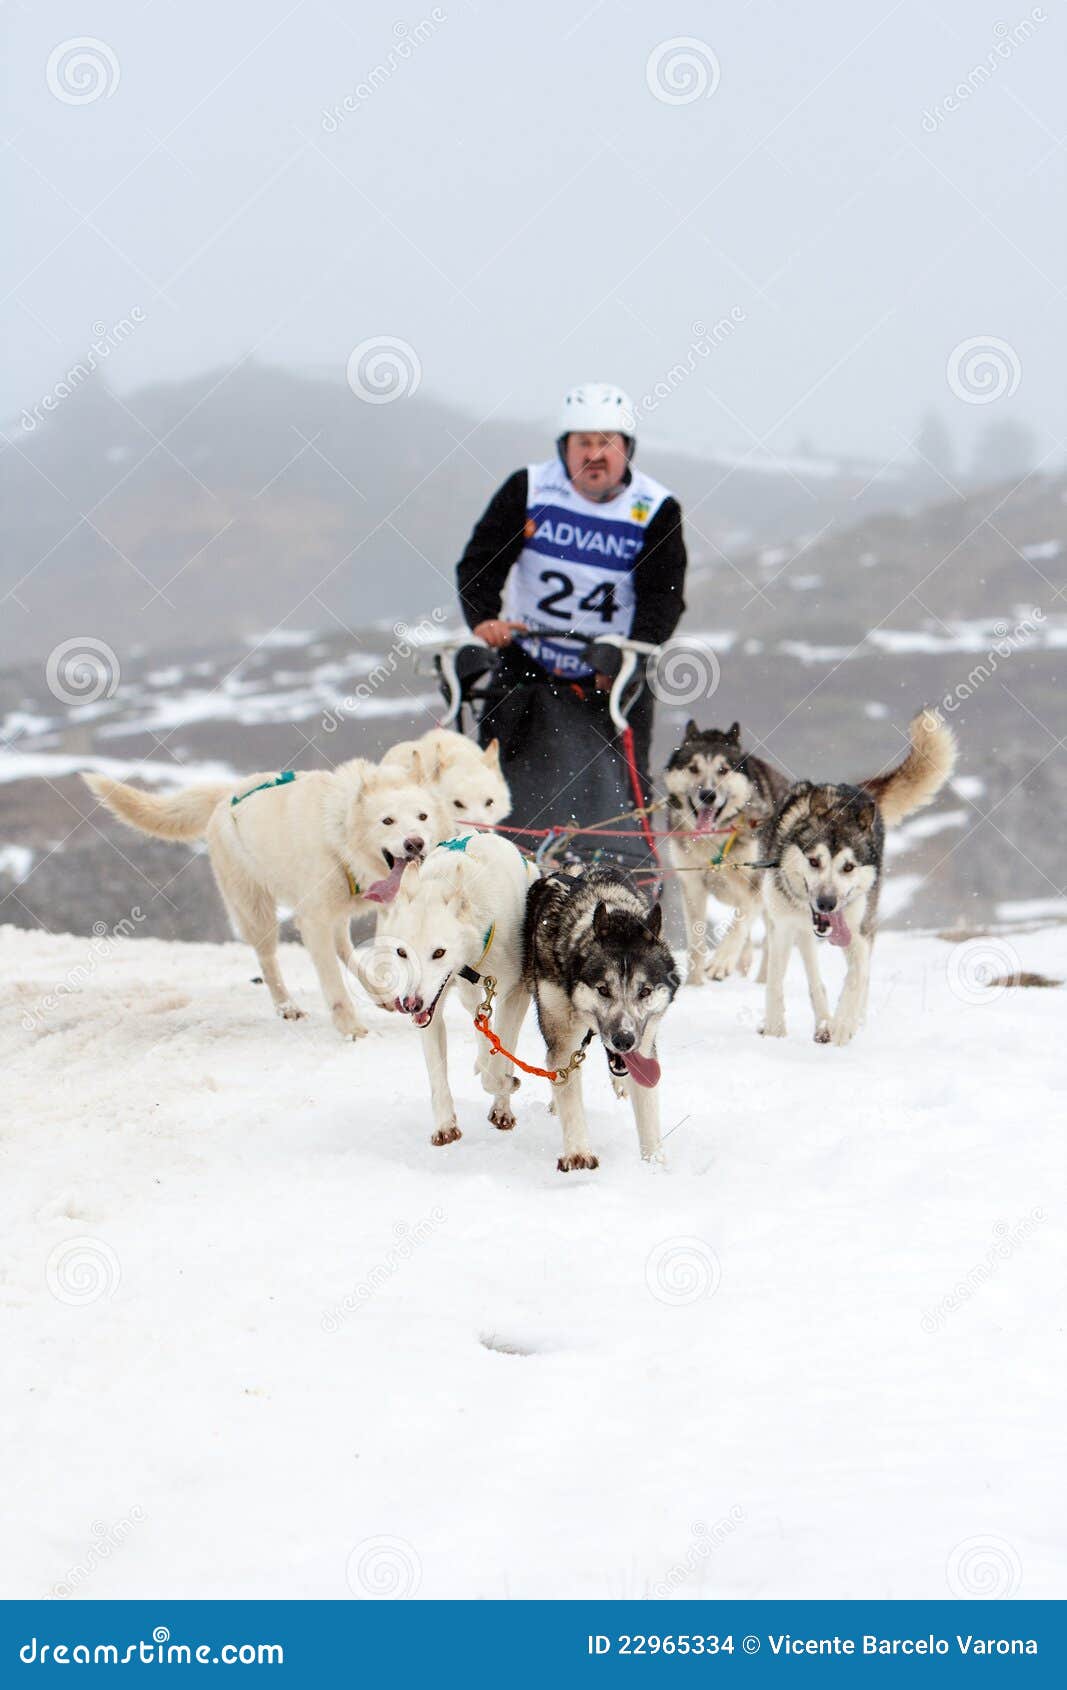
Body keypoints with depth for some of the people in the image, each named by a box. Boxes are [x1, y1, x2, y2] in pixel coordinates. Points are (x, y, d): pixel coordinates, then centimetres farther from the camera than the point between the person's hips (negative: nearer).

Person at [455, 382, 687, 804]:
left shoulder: (656, 510, -7)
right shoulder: (529, 489, -5)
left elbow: (663, 596, -12)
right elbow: (481, 562, -7)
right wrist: (482, 618, -28)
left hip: (613, 674, -1)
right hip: (527, 664, 1)